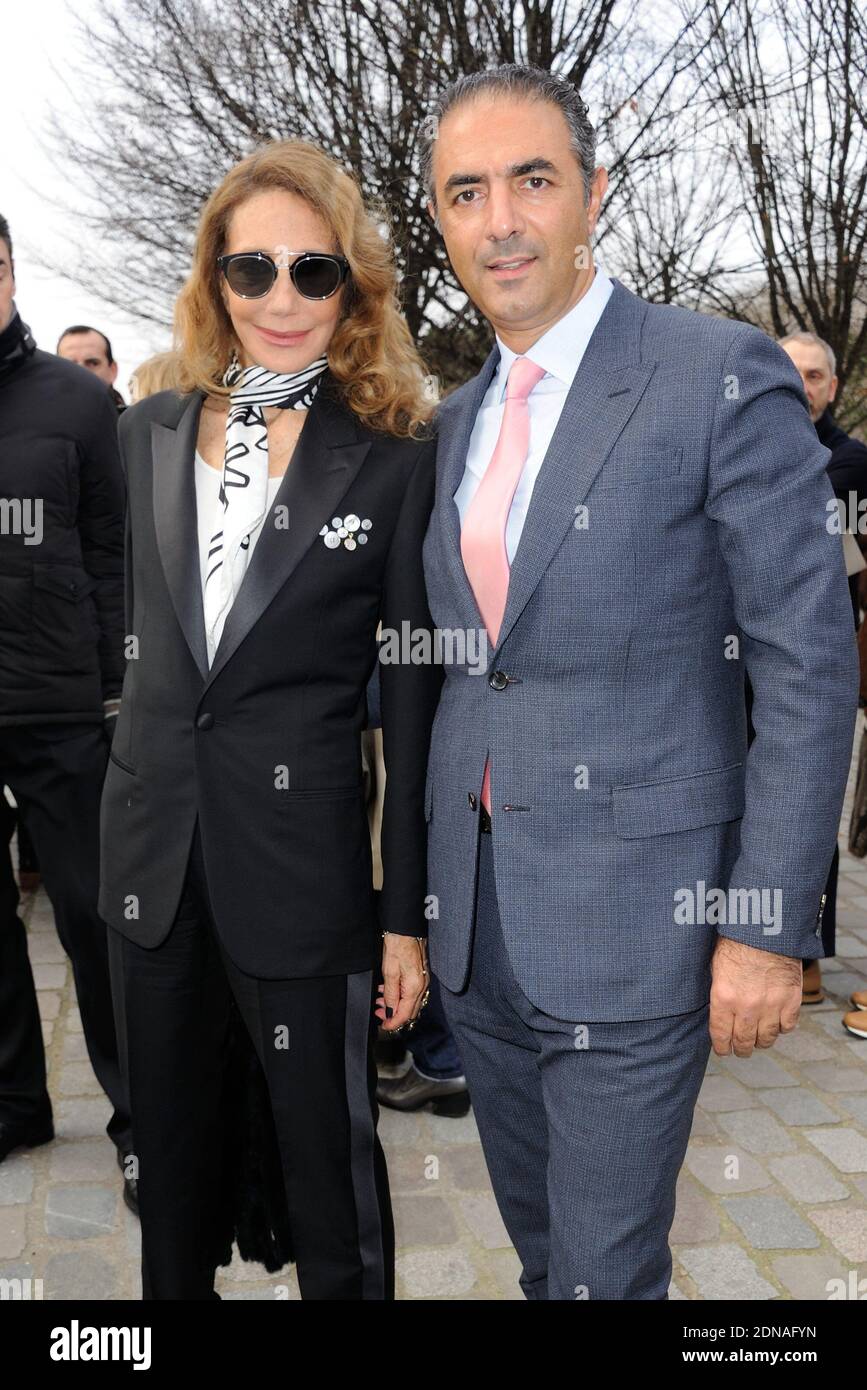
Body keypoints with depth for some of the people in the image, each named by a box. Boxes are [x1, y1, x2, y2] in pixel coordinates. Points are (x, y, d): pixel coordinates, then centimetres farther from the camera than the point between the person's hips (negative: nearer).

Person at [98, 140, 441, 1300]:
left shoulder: (395, 460, -7)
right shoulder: (154, 430, 6)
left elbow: (414, 701, -6)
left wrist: (408, 915, -7)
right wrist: (148, 770, 16)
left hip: (300, 862, -4)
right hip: (153, 848, 5)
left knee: (329, 1160, 10)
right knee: (169, 1149, 20)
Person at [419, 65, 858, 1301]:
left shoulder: (726, 377, -10)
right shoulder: (457, 420, 9)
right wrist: (426, 895, 14)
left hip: (635, 921, -6)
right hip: (476, 923, 6)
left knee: (606, 1270, 7)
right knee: (538, 1248, 22)